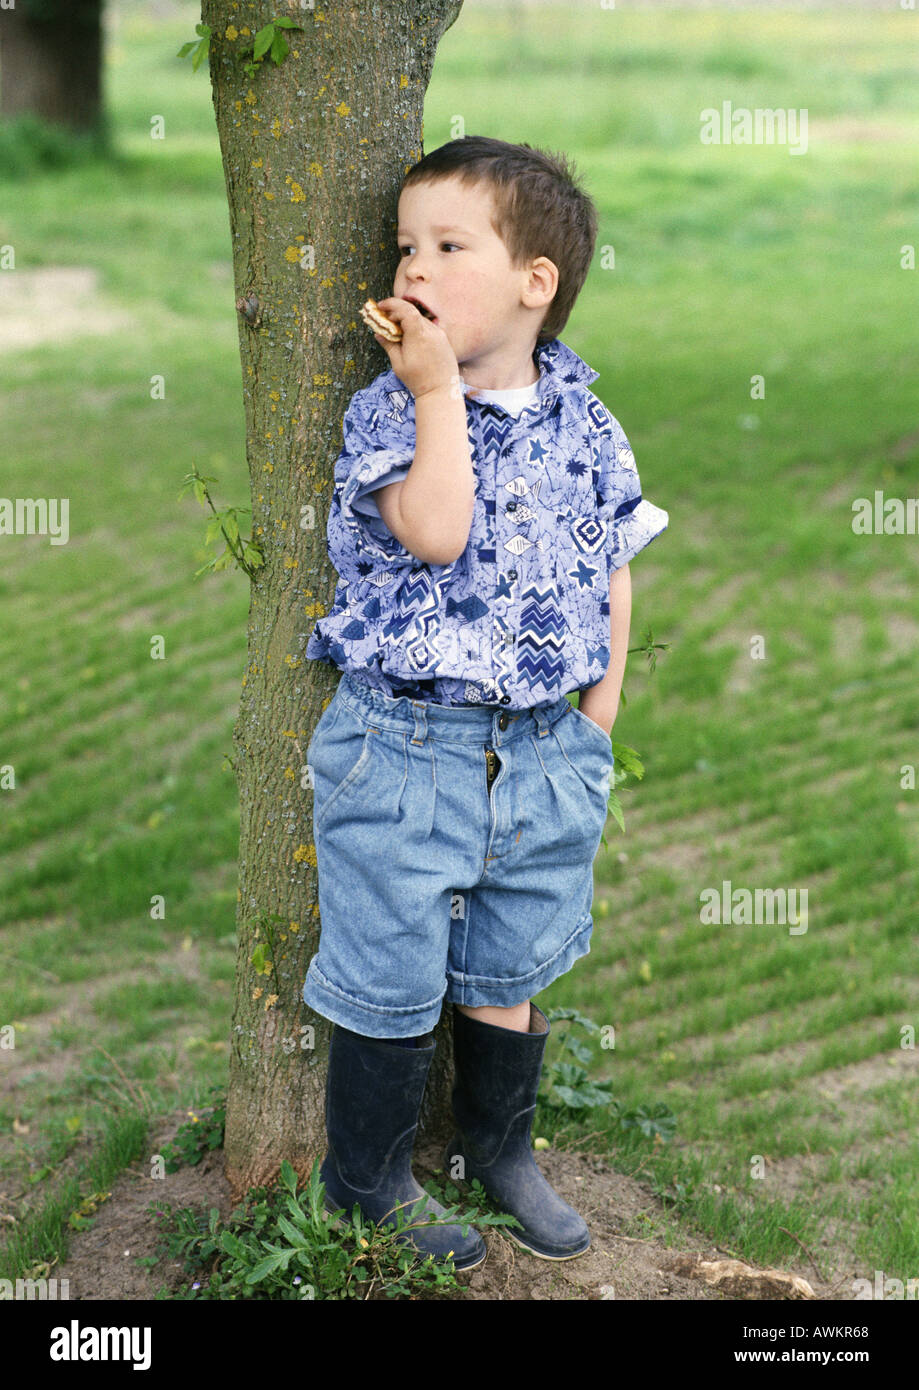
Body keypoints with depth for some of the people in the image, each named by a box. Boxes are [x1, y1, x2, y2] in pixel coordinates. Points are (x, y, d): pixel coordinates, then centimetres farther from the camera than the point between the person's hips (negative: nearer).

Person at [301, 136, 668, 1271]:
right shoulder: (387, 407, -9)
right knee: (391, 980, 8)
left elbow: (614, 574, 11)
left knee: (513, 969, 19)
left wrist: (596, 719, 6)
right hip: (404, 746, -3)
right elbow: (433, 531, -27)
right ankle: (366, 1184, 29)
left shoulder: (586, 426, 2)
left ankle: (499, 1151, 43)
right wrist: (438, 388, -23)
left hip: (546, 752, 3)